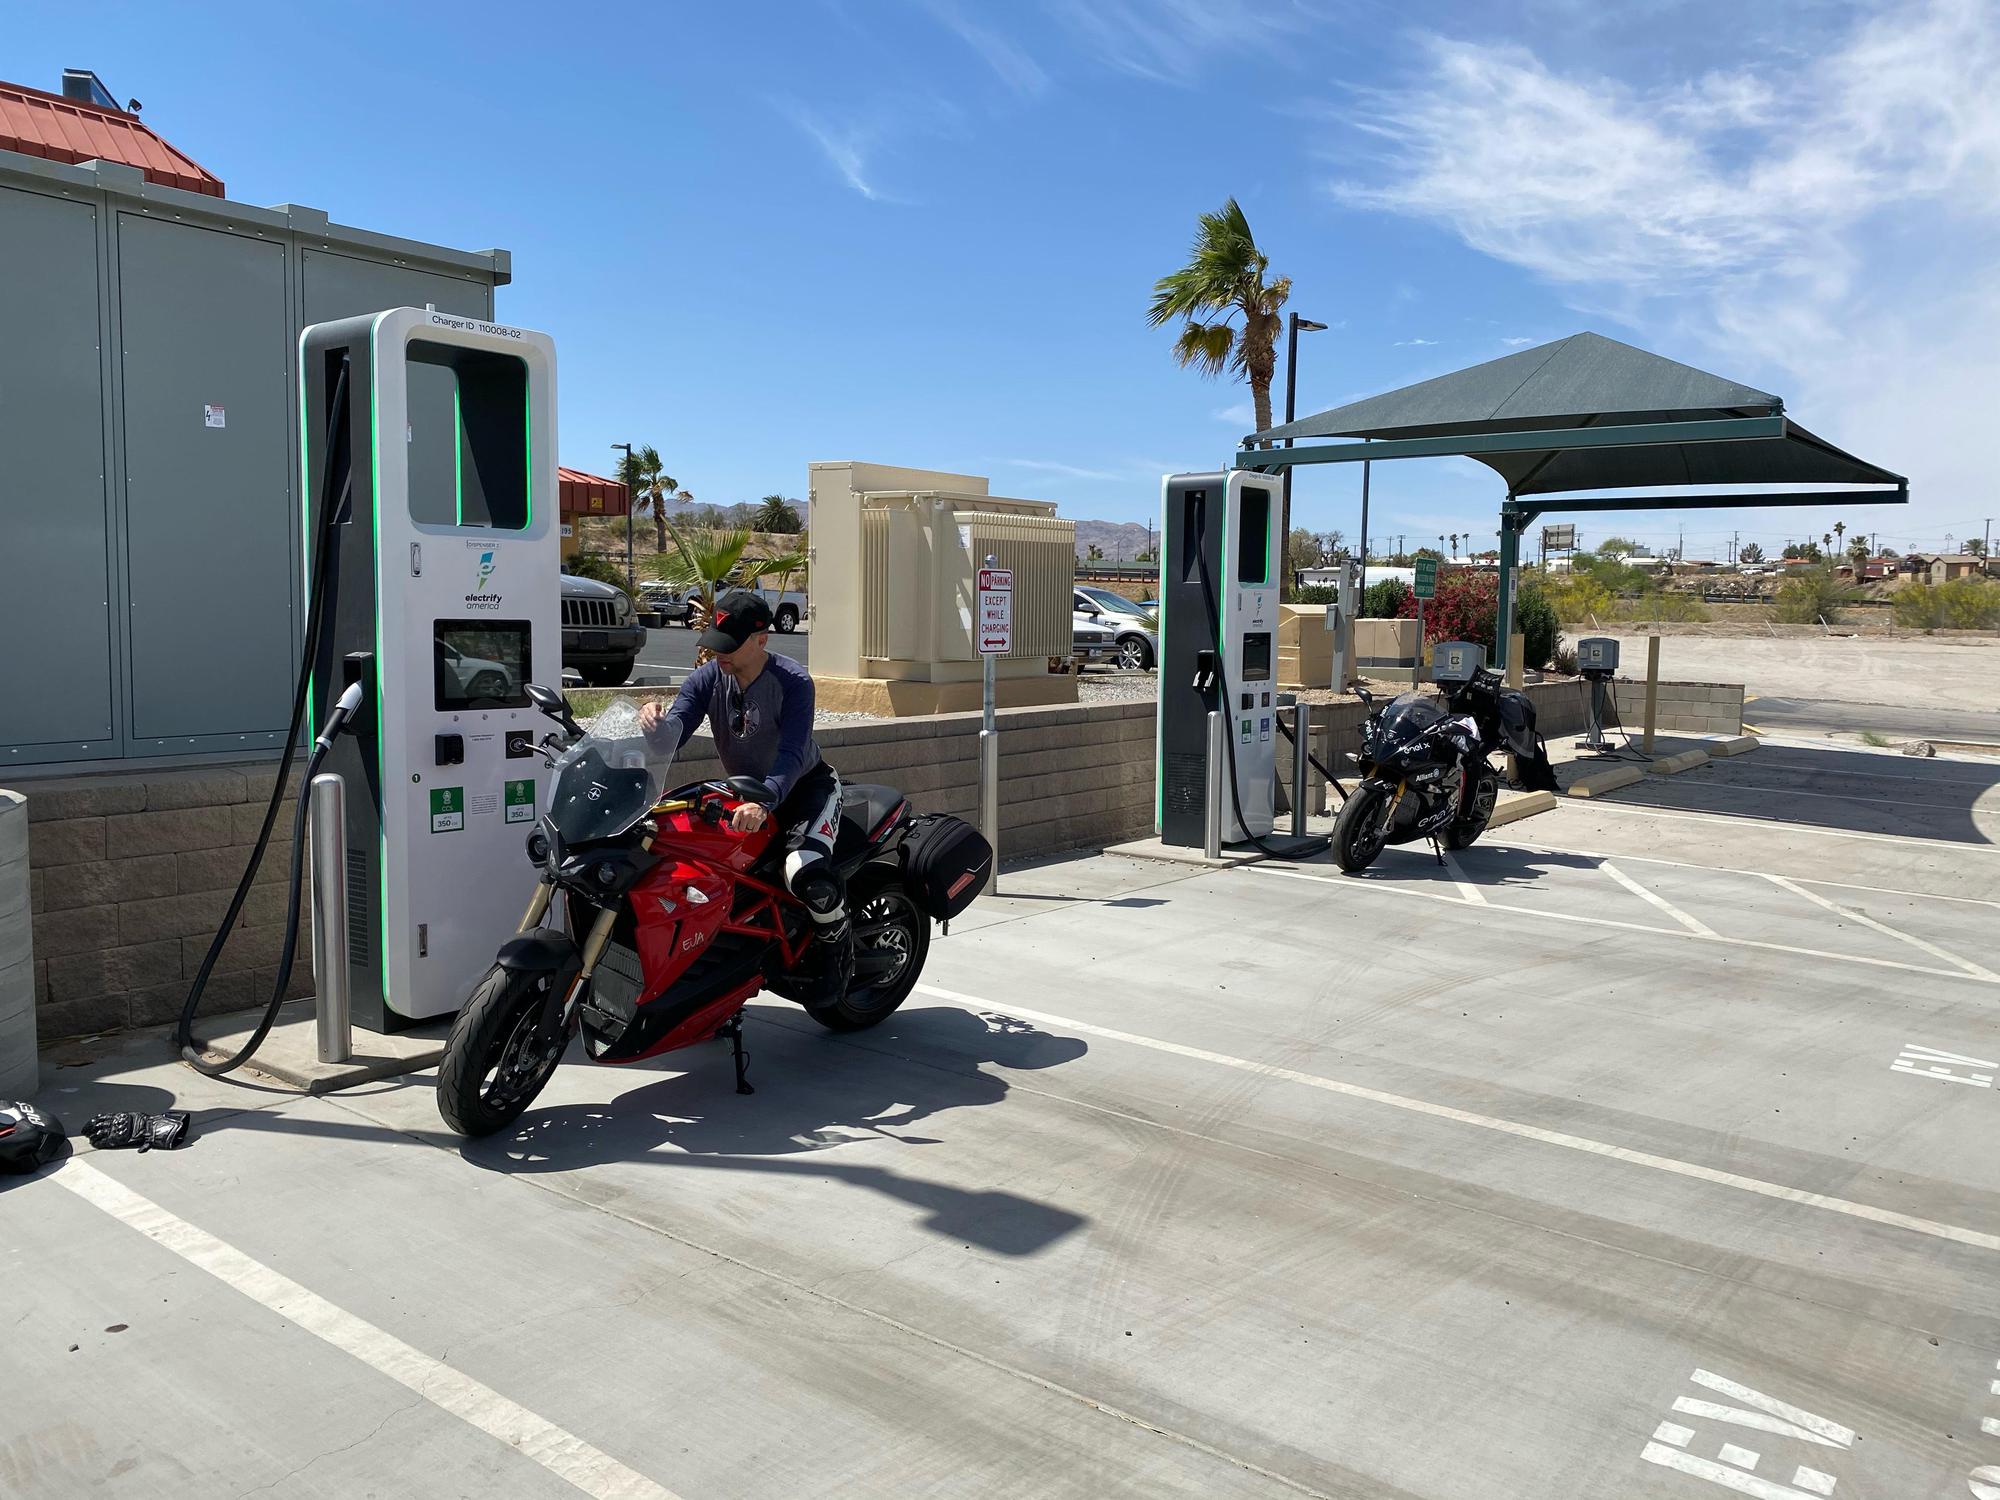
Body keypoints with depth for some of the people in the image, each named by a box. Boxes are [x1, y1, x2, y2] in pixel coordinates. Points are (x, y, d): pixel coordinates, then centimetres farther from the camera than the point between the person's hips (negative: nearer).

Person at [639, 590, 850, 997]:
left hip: (805, 785, -6)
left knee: (806, 873, -33)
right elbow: (672, 739, -18)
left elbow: (792, 755, -32)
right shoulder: (707, 678, -7)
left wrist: (763, 803, -51)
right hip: (743, 790, 6)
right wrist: (657, 723, -43)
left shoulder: (792, 681, -22)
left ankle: (837, 946, 0)